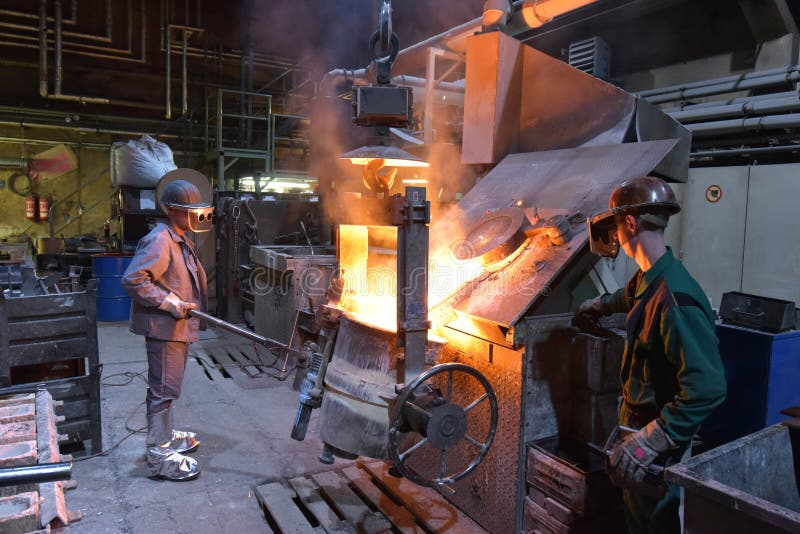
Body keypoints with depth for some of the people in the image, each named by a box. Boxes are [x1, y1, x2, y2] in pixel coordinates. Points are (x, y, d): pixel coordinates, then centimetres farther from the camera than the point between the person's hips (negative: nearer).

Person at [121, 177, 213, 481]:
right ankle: (159, 457, 7)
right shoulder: (160, 241, -18)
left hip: (178, 327, 10)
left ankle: (164, 436, 38)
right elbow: (132, 279, -25)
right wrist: (170, 303, -24)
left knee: (167, 386, 22)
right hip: (164, 328, -10)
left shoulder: (182, 241, 12)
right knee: (164, 389, -3)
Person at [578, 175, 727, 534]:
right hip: (638, 420, 9)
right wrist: (601, 305, 44)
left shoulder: (674, 297, -32)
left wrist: (651, 440, -36)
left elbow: (707, 386, -35)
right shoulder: (647, 279, -1)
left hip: (661, 438, -9)